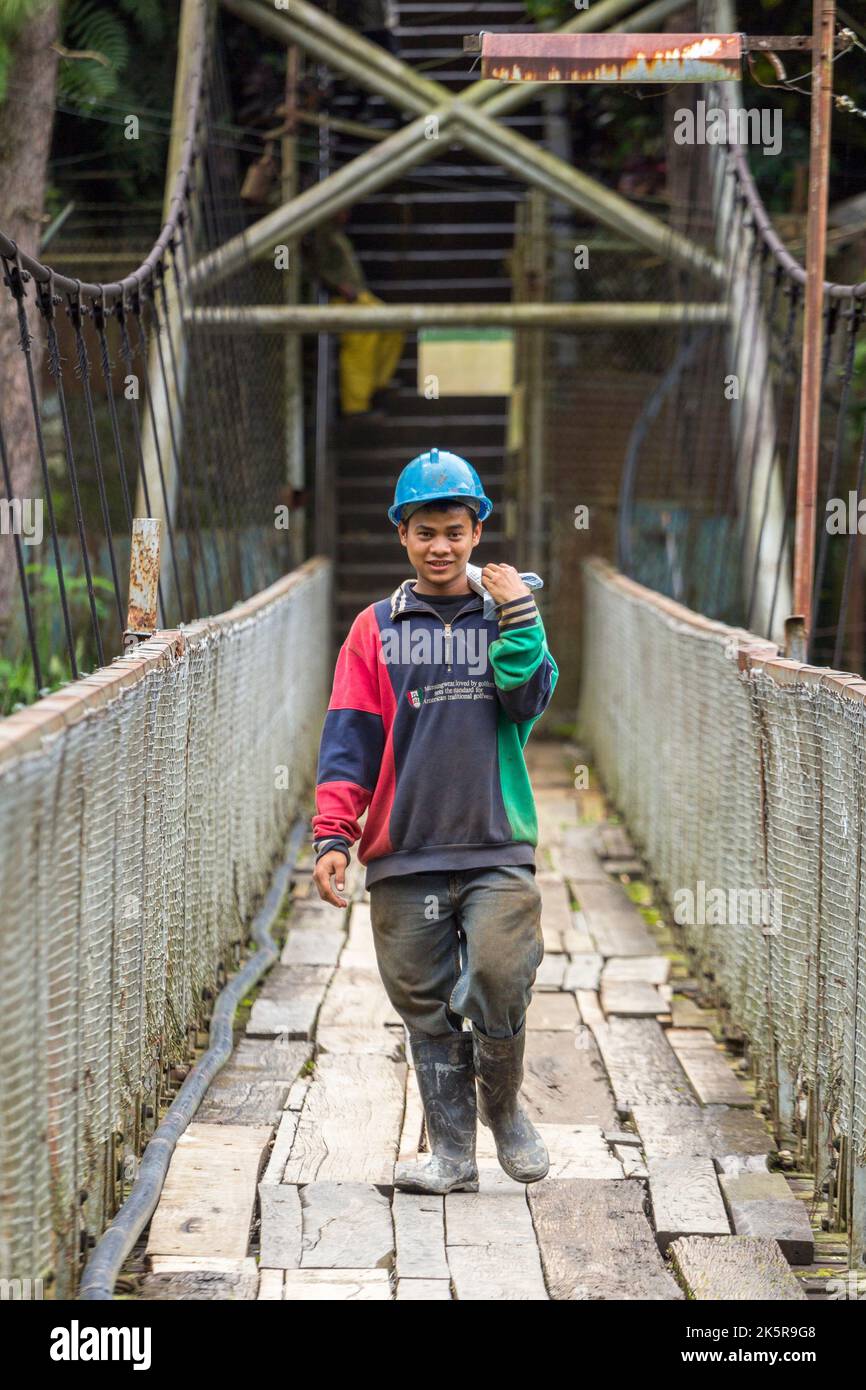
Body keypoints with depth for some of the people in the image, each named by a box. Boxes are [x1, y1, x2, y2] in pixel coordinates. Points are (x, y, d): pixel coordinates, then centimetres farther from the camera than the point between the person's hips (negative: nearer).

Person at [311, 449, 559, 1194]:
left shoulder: (507, 614, 11)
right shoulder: (377, 629, 9)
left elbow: (528, 703, -4)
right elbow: (351, 735, 4)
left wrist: (519, 617, -11)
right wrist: (333, 834, -5)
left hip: (497, 844, -1)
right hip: (404, 852, 1)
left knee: (500, 980, -13)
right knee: (426, 1007, 4)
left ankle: (504, 1104, 15)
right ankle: (453, 1152, 16)